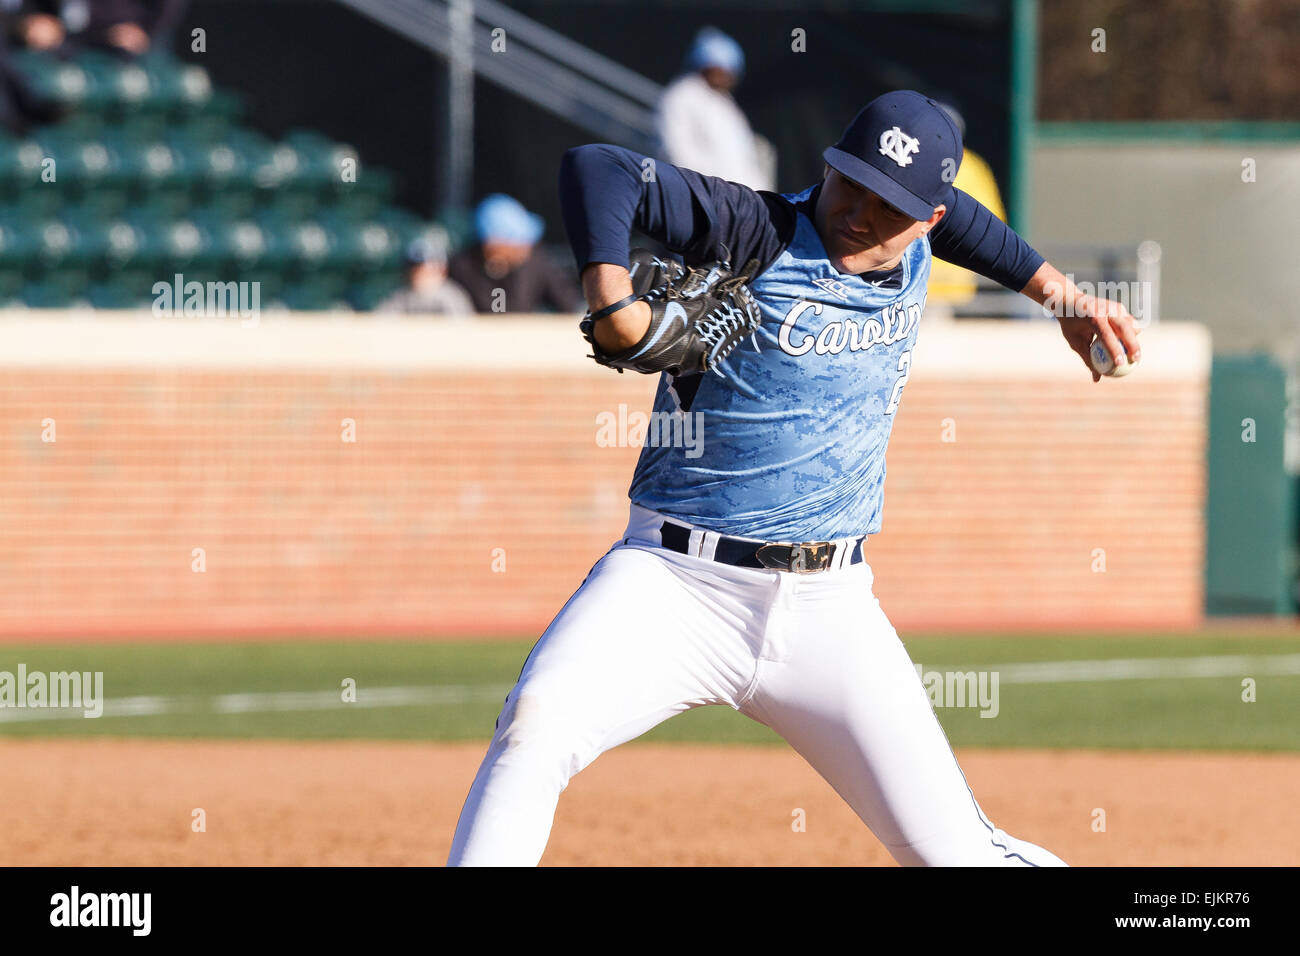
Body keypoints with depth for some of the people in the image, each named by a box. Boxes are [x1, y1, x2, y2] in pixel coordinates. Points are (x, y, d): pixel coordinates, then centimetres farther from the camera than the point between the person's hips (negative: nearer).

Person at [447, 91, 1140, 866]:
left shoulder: (910, 254, 8)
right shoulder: (763, 235, -8)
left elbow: (955, 212, 33)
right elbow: (598, 169, -19)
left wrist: (1061, 294, 34)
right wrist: (615, 307, -31)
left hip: (828, 611, 4)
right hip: (678, 581, -4)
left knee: (952, 849, -2)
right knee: (537, 721, -31)